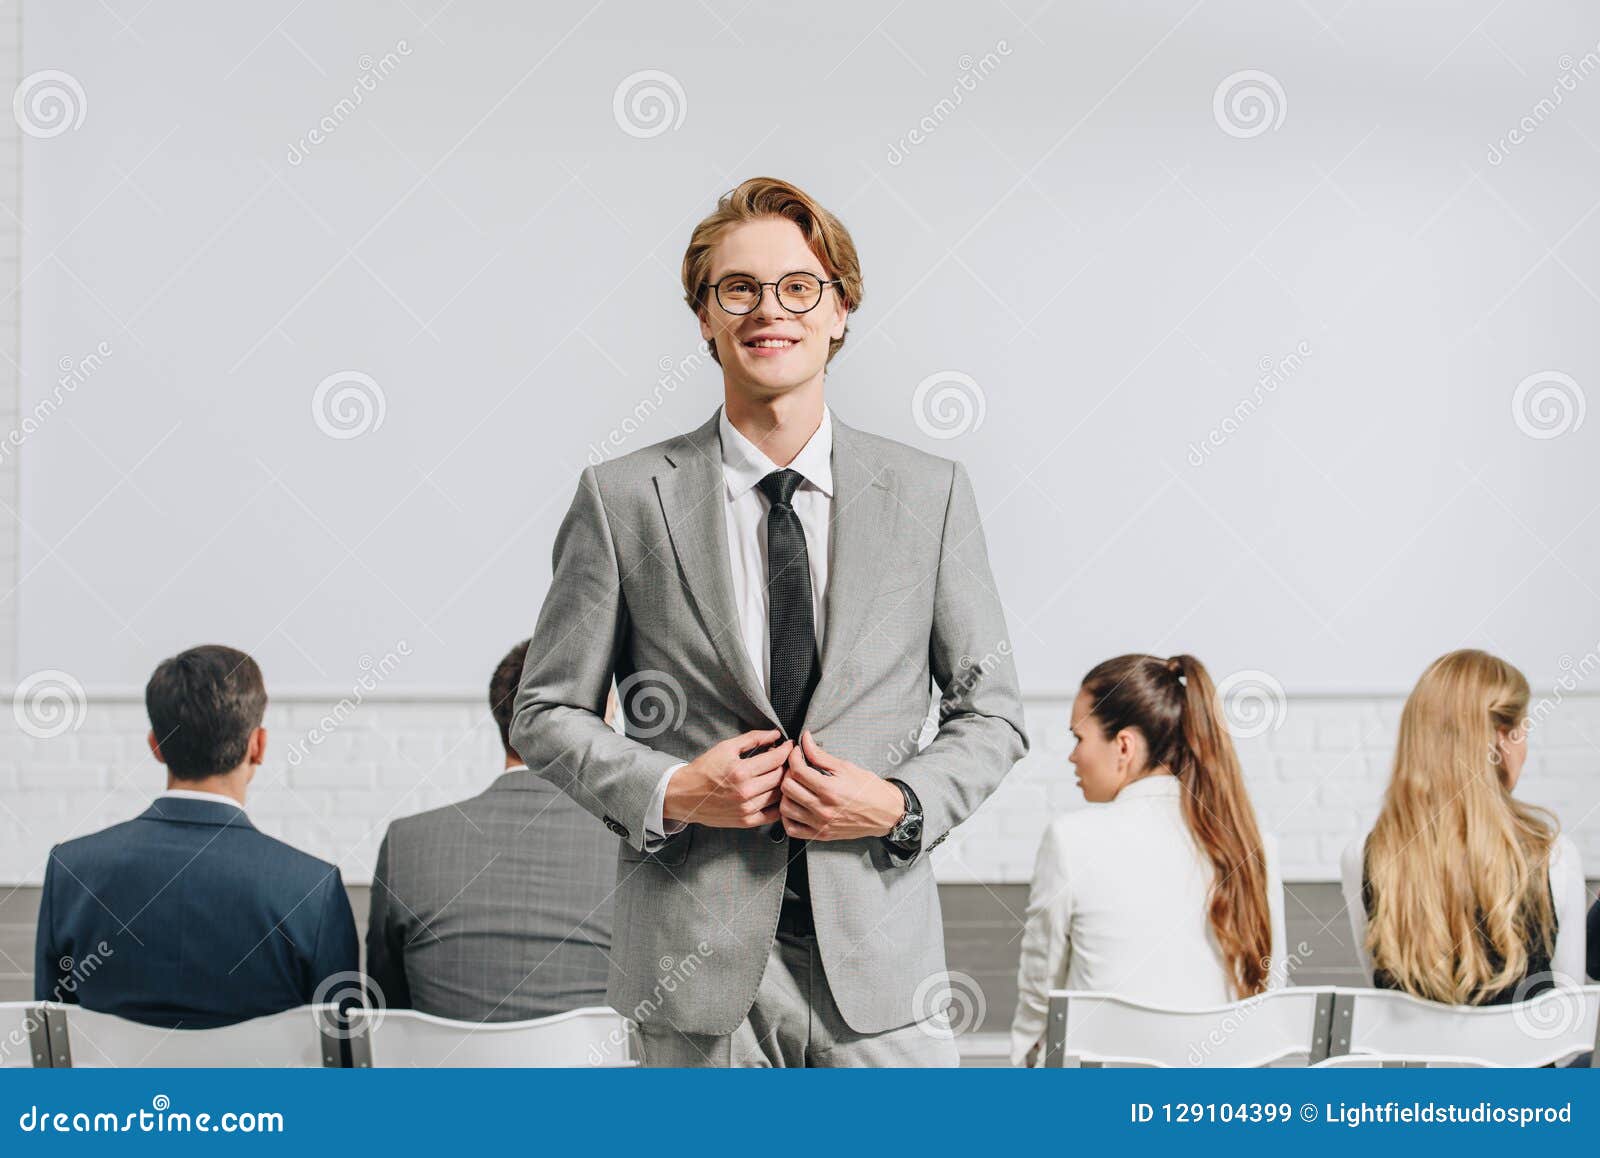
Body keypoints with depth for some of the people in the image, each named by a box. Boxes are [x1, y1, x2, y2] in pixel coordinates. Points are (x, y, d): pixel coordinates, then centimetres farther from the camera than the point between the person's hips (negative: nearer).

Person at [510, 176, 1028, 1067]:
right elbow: (547, 711, 7)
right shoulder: (623, 501, 3)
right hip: (699, 957, -1)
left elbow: (992, 714, 11)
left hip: (881, 959, 1)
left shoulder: (931, 494, 6)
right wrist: (666, 792, -10)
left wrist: (899, 803, -8)